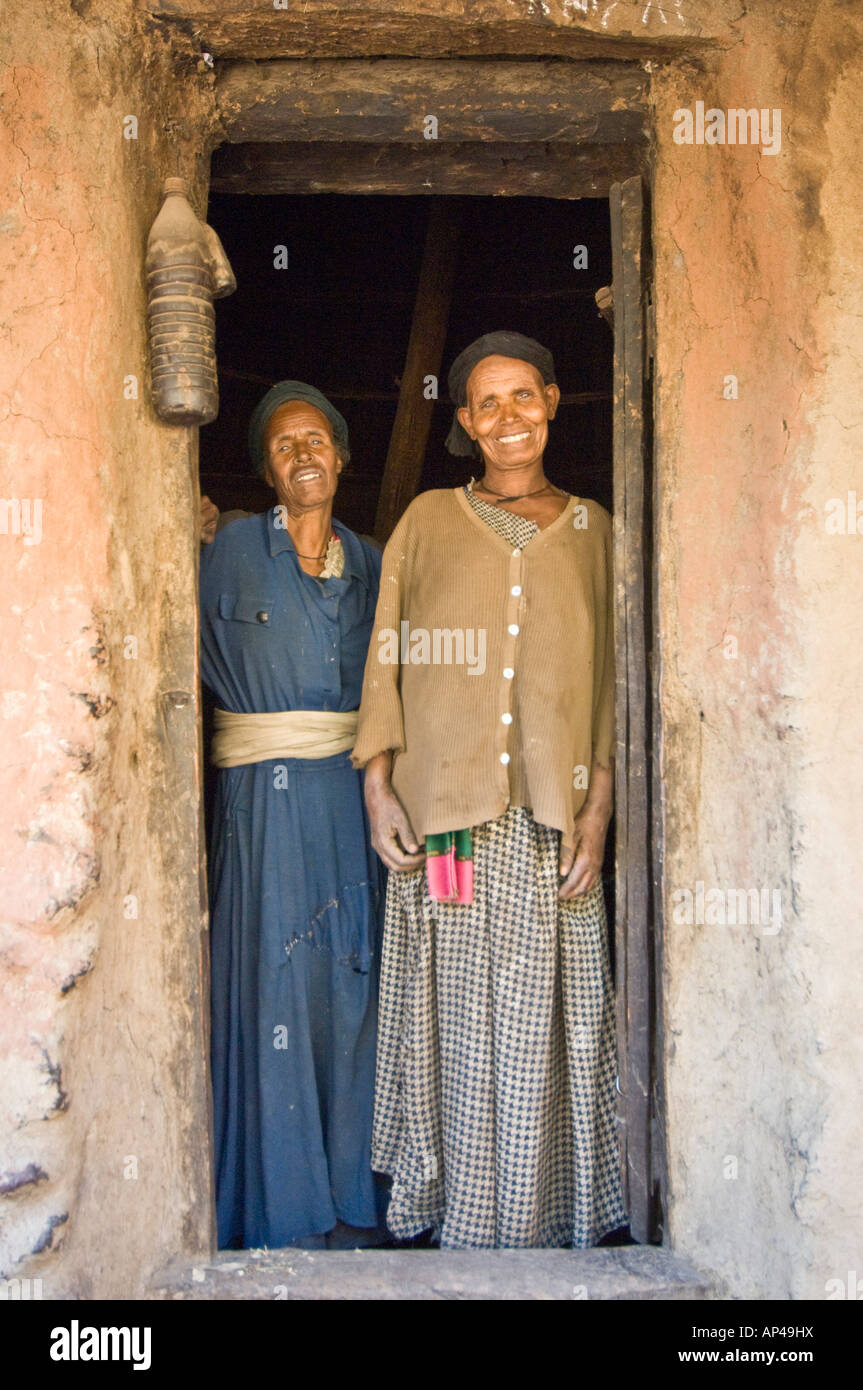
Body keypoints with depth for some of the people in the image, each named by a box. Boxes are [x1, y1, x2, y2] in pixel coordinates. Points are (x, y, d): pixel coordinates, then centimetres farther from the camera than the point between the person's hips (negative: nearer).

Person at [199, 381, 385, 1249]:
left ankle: (351, 1192, 18)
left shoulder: (367, 562, 13)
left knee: (351, 978, 6)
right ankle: (282, 1208, 10)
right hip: (265, 795, -4)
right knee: (275, 979, -2)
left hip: (351, 793, 4)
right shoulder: (234, 549, 1)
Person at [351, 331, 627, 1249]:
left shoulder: (590, 530, 11)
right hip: (443, 813, 0)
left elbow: (610, 677, 7)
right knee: (454, 1018, 4)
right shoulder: (427, 521, 9)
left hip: (550, 821, 1)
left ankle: (547, 1220, 18)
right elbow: (386, 659, 6)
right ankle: (454, 1211, 17)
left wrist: (598, 806, -2)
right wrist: (378, 788, -3)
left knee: (542, 1024, 4)